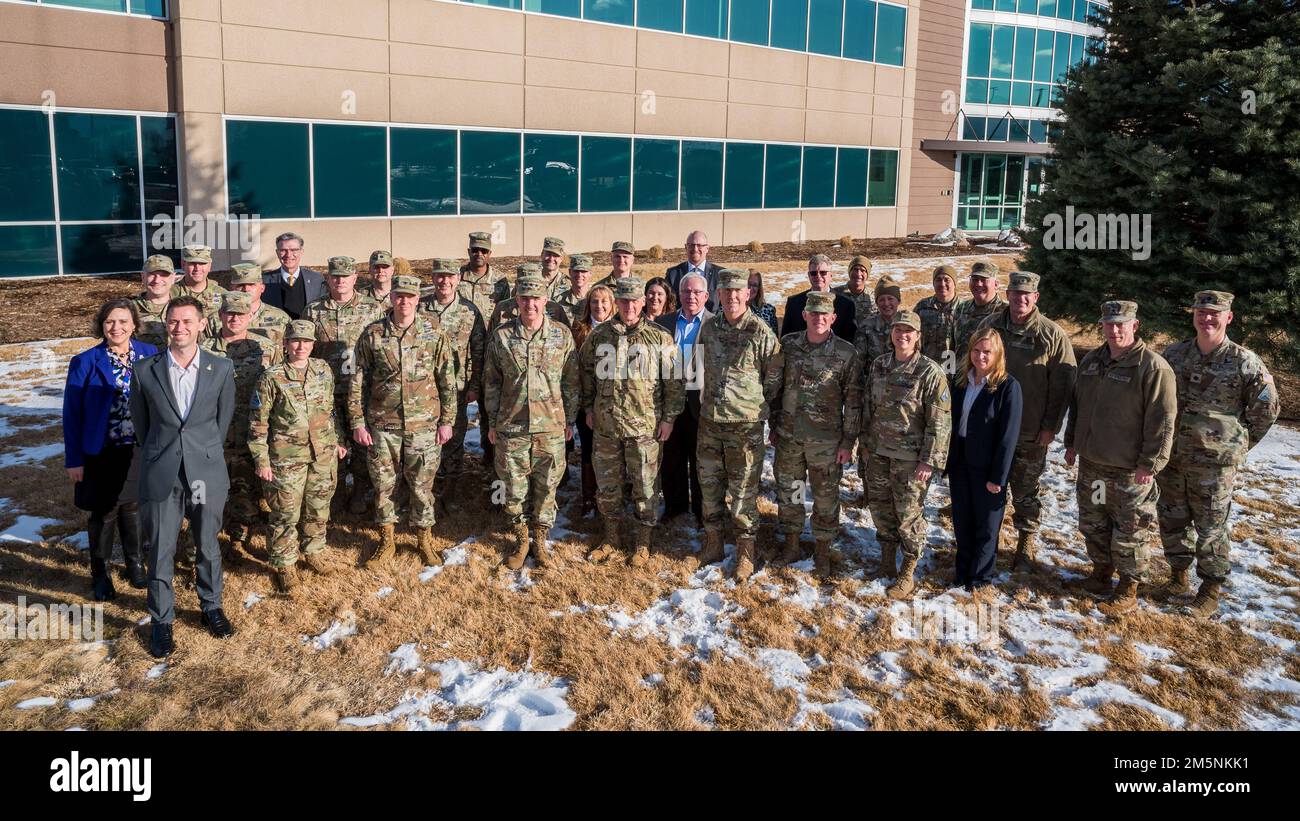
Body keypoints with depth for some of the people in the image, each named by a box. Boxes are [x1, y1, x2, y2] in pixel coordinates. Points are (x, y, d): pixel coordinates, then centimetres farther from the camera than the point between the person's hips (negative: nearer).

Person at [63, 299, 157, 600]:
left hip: (140, 451, 2)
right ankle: (100, 574, 27)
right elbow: (72, 414, -5)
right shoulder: (84, 363, -8)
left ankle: (135, 564, 34)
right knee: (103, 514, 11)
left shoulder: (150, 355, -3)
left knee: (133, 508, 16)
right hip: (102, 454, -1)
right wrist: (74, 459, -6)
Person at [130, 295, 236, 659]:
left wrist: (205, 452, 12)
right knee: (160, 553, 7)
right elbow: (140, 423, 9)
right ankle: (161, 621, 23)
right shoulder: (145, 371, -3)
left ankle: (211, 607, 34)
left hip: (207, 472, 0)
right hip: (161, 475, 0)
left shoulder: (222, 368, -3)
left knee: (208, 546, 14)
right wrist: (159, 456, 13)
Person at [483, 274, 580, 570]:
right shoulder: (501, 336, 1)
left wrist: (569, 420, 5)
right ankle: (521, 541, 25)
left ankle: (540, 541, 24)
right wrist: (492, 423, 5)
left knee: (546, 486, 8)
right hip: (511, 426, 0)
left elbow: (571, 381, 6)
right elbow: (491, 382, 6)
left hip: (551, 425, 0)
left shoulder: (562, 334, 1)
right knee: (514, 488, 6)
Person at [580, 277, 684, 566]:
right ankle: (611, 539, 30)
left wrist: (669, 417, -5)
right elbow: (585, 372, 15)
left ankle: (643, 543, 22)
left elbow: (673, 382, -2)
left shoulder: (660, 338, -4)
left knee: (644, 486, 6)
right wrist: (588, 408, 12)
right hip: (605, 424, 3)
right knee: (607, 484, 13)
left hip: (644, 425, -3)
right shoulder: (599, 336, 3)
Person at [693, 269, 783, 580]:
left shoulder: (761, 333, -11)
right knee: (710, 485, 14)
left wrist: (753, 403, 3)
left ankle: (745, 552, 17)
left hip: (746, 426, -5)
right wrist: (709, 401, 14)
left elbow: (774, 379, -3)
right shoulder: (708, 328, 4)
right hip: (709, 422, 5)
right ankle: (713, 543, 30)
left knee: (743, 490, 3)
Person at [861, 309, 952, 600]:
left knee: (909, 513, 3)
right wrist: (866, 442, 14)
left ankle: (908, 573, 19)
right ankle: (887, 556, 37)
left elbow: (939, 422, -13)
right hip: (878, 452, 5)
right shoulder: (878, 365, 4)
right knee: (879, 507, 16)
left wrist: (929, 461, -15)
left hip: (910, 457, -5)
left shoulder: (930, 372, -13)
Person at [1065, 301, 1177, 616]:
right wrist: (1072, 443, 18)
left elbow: (1162, 421, -16)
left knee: (1128, 532, 4)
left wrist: (1150, 464, -17)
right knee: (1092, 524, 18)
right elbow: (1076, 407, 20)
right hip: (1090, 463, 7)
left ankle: (1128, 588, 19)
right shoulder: (1090, 362, 8)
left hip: (1130, 471, -7)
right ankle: (1102, 569, 37)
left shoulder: (1153, 368, -15)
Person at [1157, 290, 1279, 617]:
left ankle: (1211, 590, 16)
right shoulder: (1174, 354, 2)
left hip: (1215, 461, -4)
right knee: (1172, 519, 13)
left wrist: (1239, 445, 6)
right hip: (1171, 455, 4)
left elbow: (1267, 409, 2)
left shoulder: (1245, 362, -8)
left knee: (1211, 527, 3)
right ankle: (1178, 575, 31)